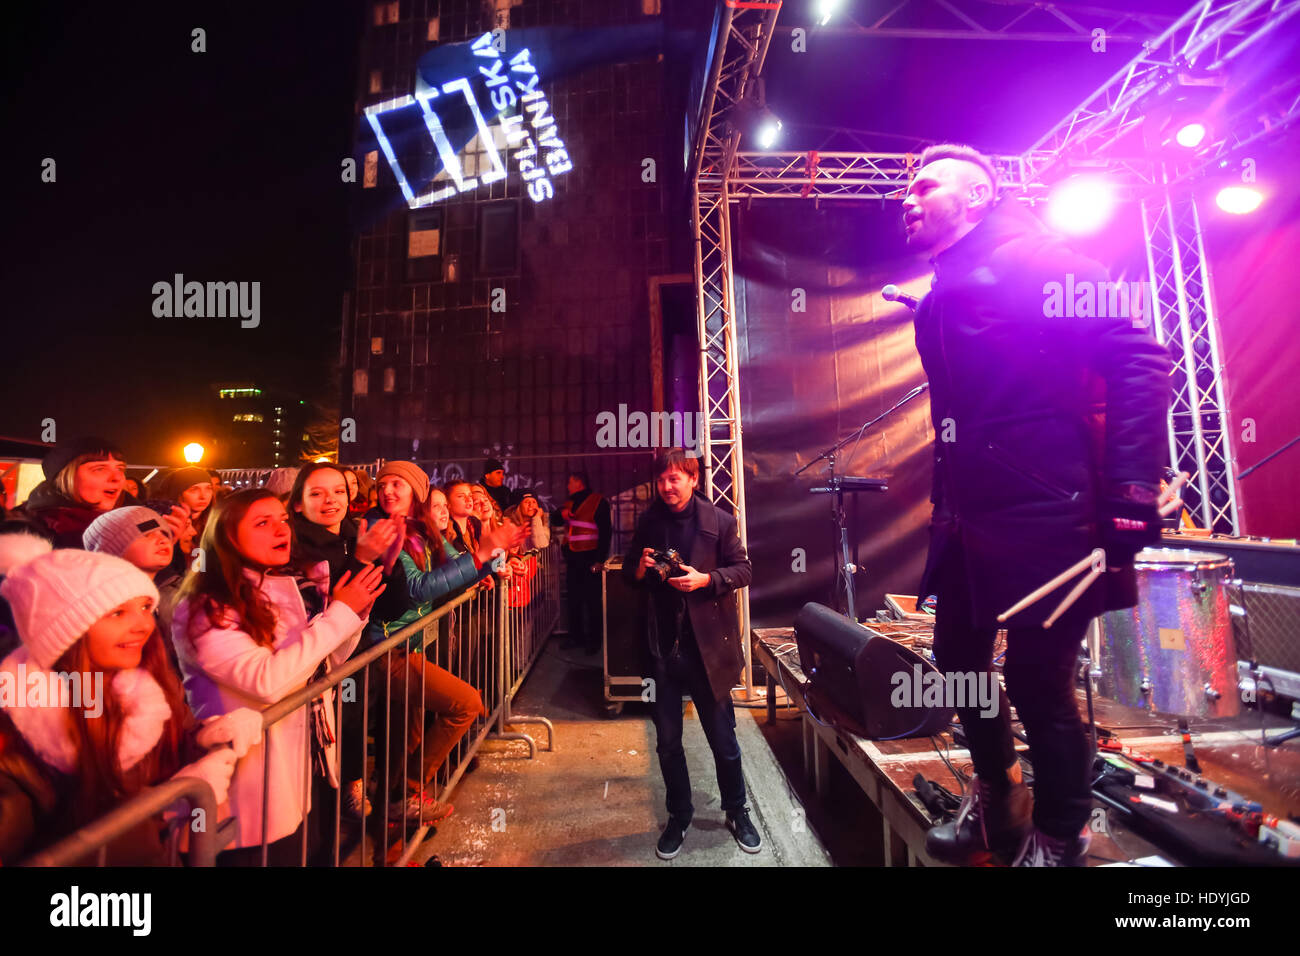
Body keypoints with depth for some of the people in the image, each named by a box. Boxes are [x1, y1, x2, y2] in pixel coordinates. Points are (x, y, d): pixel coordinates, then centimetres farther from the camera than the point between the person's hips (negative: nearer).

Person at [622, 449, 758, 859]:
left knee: (723, 739, 14)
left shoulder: (720, 521, -6)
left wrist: (706, 579, -19)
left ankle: (737, 812, 39)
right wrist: (638, 568, -12)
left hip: (707, 645, -2)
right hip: (661, 646, 2)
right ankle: (679, 816, 38)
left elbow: (743, 570, -2)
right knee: (667, 741, 15)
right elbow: (628, 575, 11)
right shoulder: (647, 522, 3)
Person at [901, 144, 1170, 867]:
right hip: (967, 517, 8)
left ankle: (1059, 840, 28)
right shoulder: (937, 302, 19)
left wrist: (1132, 491, -16)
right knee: (960, 660, 15)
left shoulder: (1034, 258, -1)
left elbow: (1140, 360, -9)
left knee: (1037, 680, 1)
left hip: (1045, 512, -7)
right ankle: (994, 797, 40)